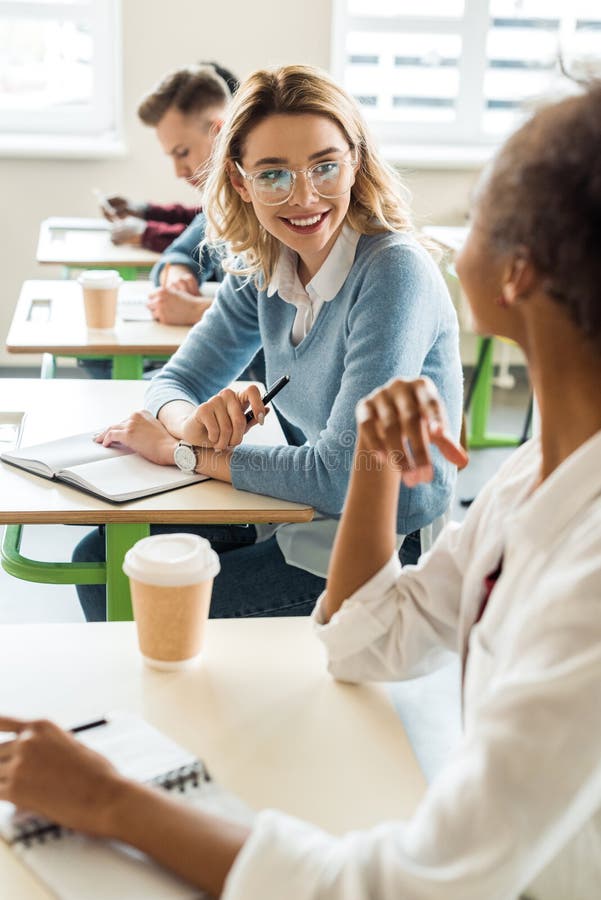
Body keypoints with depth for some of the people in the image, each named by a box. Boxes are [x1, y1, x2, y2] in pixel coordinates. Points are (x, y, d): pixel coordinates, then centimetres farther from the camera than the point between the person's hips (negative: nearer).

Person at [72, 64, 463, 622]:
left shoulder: (394, 273, -23)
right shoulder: (260, 268, -1)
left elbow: (344, 474, -26)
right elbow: (176, 381, 6)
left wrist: (181, 452, -17)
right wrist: (191, 422, -20)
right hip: (302, 512, 7)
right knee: (102, 560, 4)